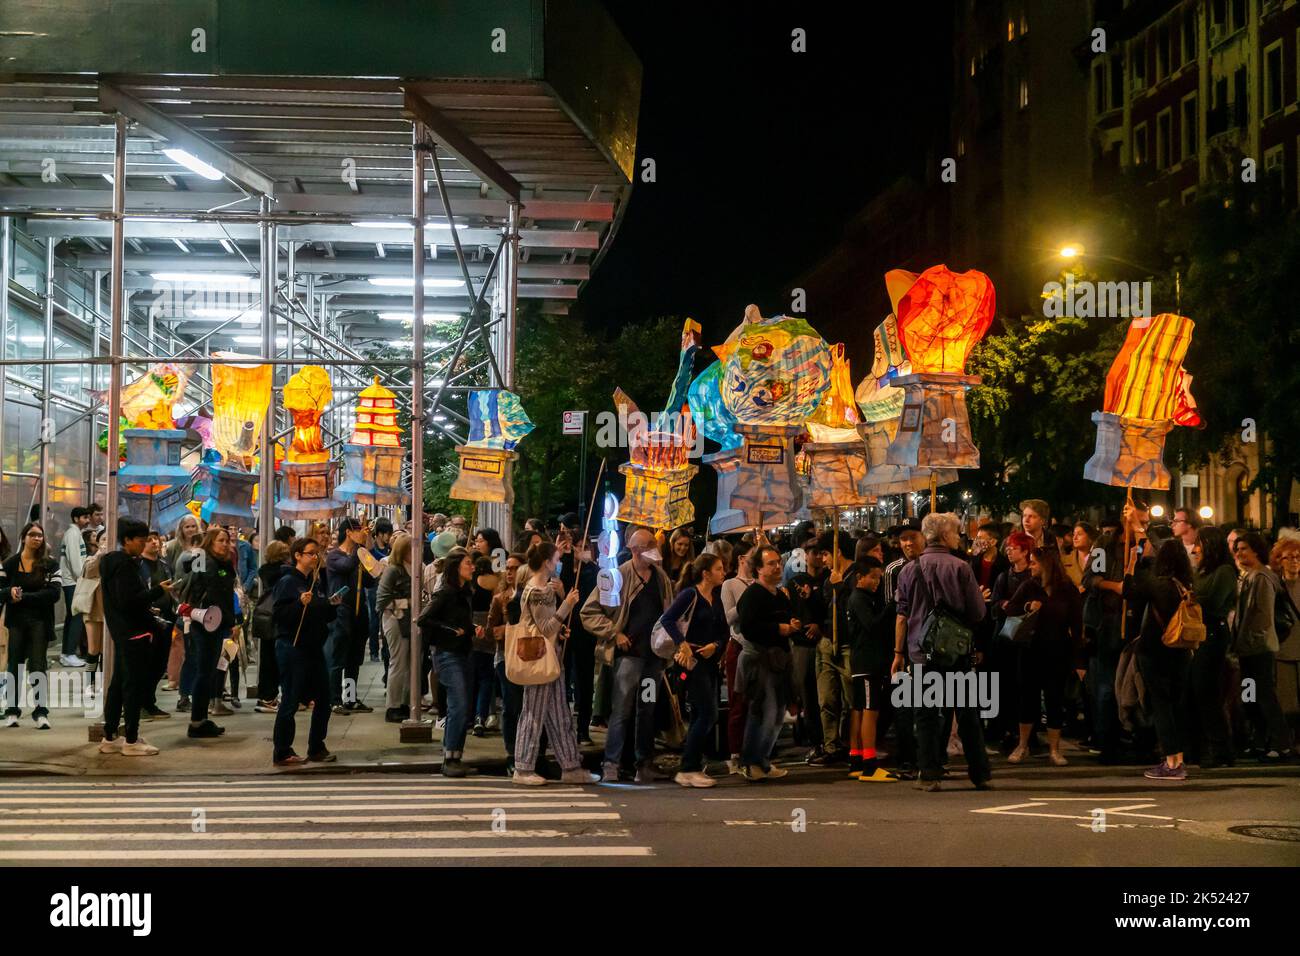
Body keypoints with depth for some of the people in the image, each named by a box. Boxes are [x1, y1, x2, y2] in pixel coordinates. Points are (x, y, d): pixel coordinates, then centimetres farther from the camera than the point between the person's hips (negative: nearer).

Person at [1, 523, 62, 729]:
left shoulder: (50, 565, 1)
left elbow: (55, 593, -10)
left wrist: (24, 597, -14)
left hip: (40, 622, -2)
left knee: (37, 664, -5)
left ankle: (41, 712, -6)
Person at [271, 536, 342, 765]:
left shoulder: (315, 582, 15)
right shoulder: (287, 582, -9)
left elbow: (324, 616, 23)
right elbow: (278, 615, -19)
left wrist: (333, 606, 4)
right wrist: (300, 604, -30)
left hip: (314, 649, 8)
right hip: (292, 649, -8)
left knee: (323, 699, 10)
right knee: (290, 702, -3)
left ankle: (316, 748, 22)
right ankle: (281, 753, 5)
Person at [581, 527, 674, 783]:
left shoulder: (661, 578, 9)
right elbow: (589, 612, -6)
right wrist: (614, 634, -10)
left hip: (655, 654, 5)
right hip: (629, 653, -5)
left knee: (647, 710, 11)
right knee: (621, 710, -7)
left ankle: (645, 763, 17)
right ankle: (611, 764, -3)